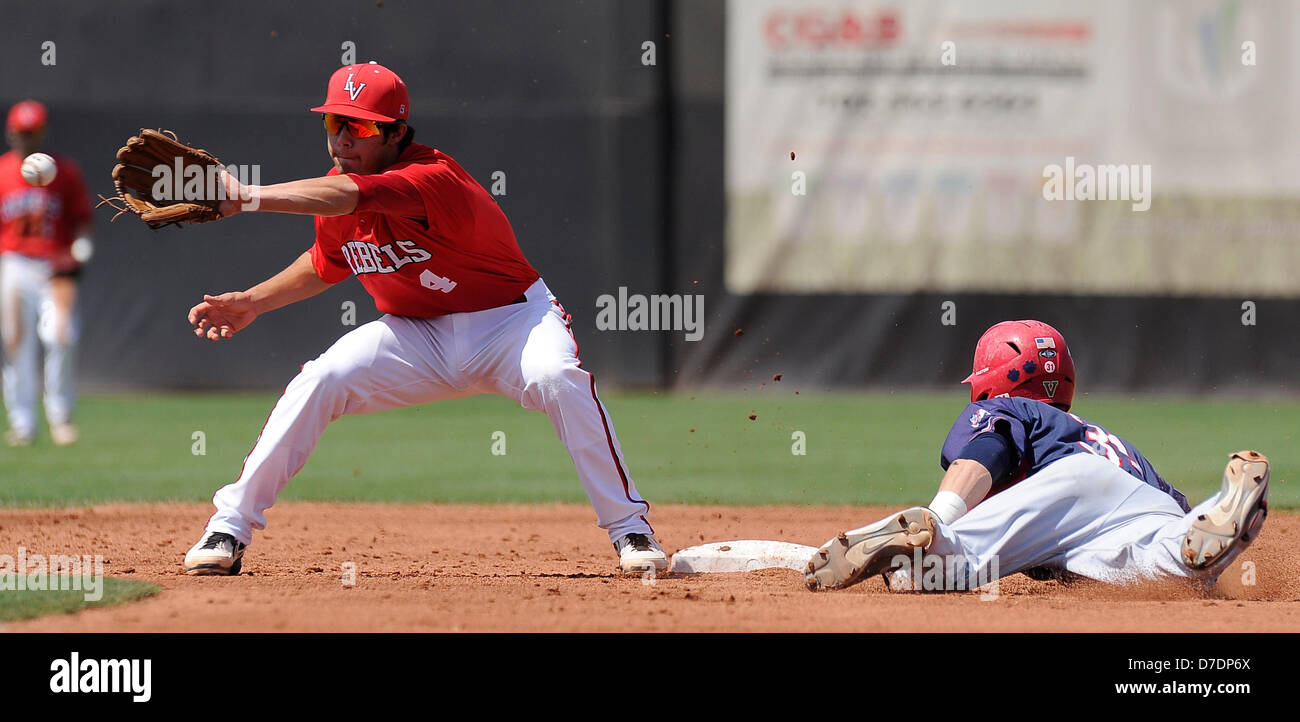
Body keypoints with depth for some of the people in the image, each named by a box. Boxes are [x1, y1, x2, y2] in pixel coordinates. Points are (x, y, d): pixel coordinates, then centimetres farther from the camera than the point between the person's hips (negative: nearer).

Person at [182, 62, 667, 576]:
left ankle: (629, 527, -24)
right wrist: (253, 302, 4)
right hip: (419, 336, 6)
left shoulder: (434, 178, -30)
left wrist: (249, 198, -59)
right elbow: (327, 264, 16)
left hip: (509, 319, -6)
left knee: (558, 377, -36)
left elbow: (352, 196, -49)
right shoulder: (336, 187, -5)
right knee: (317, 383, -16)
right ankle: (229, 527, -9)